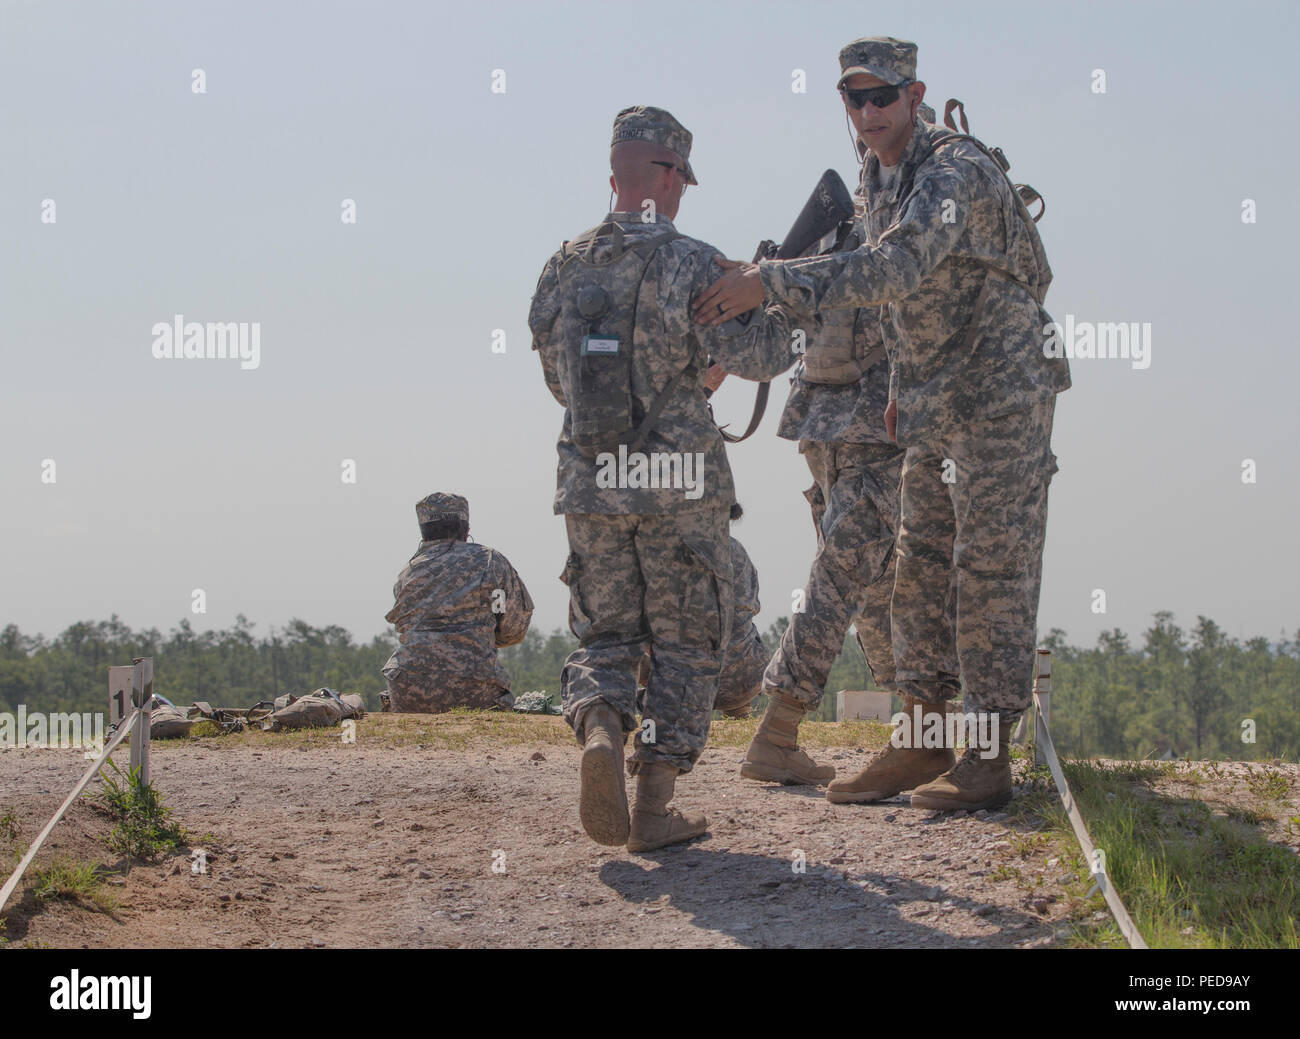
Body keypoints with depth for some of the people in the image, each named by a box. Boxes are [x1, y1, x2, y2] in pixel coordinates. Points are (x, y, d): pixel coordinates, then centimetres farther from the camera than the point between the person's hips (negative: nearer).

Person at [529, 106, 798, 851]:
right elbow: (758, 355, -15)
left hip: (591, 487, 4)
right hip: (680, 487, -3)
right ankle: (654, 809, 5)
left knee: (604, 638, 15)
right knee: (687, 648, 9)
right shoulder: (691, 265, -9)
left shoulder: (565, 268, 6)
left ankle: (600, 732, -16)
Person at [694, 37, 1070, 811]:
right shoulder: (881, 176, 9)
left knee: (992, 568, -8)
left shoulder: (955, 169, -21)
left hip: (1001, 391, -9)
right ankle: (918, 740, 17)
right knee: (922, 567, 9)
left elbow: (897, 269, -37)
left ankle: (989, 762, -5)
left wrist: (770, 283, -41)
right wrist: (903, 385, 20)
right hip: (937, 405, 9)